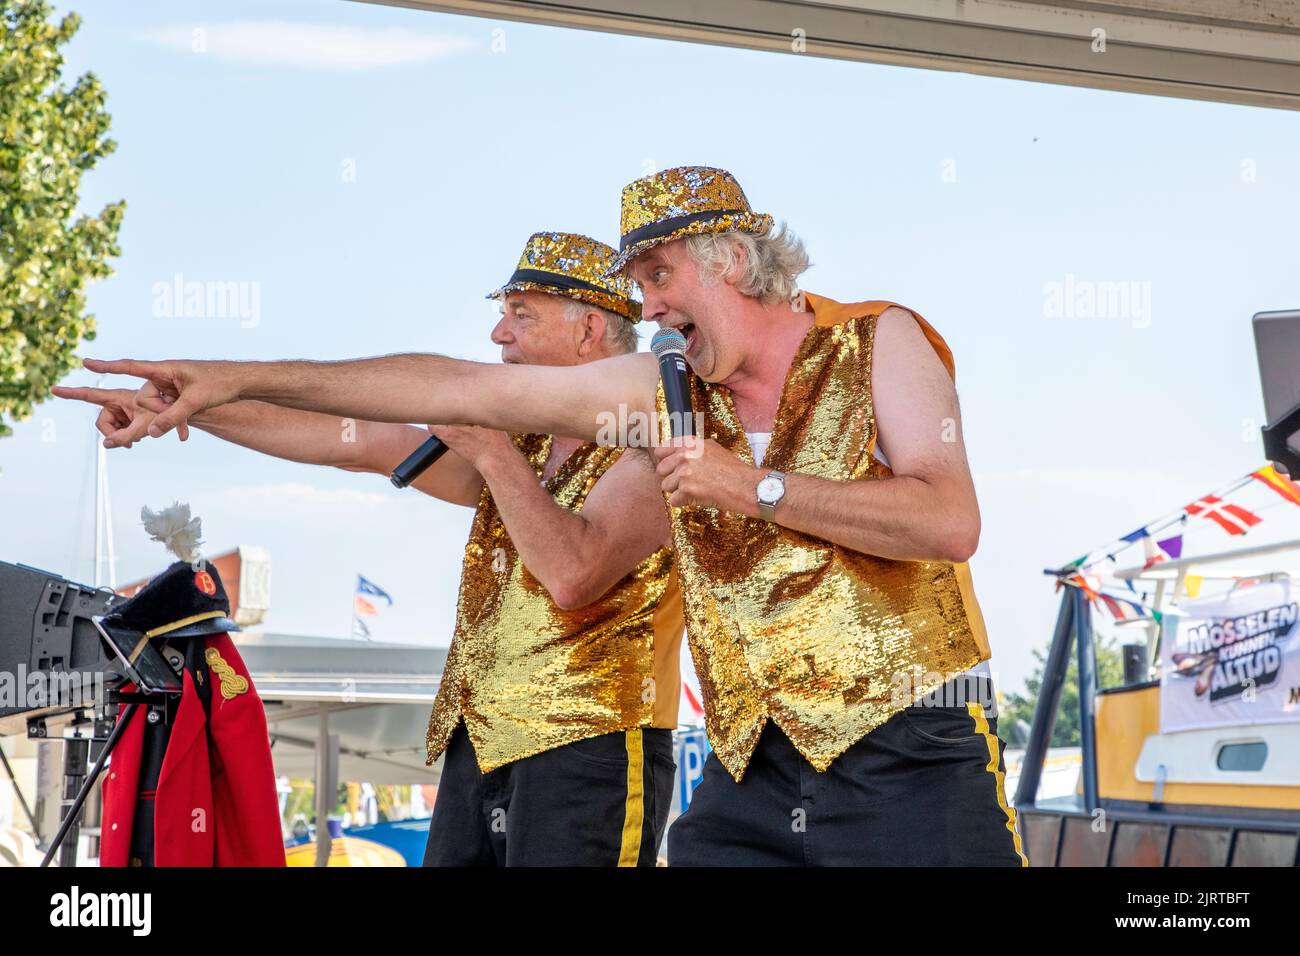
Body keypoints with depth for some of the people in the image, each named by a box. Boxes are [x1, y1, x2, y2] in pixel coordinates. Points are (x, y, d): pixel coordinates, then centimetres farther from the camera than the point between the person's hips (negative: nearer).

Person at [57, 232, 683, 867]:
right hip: (479, 749, 7)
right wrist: (179, 405, 11)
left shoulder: (651, 447, -7)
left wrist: (493, 453, -17)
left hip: (588, 750, -7)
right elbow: (352, 440, 14)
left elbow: (571, 576, -23)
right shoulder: (520, 445, 17)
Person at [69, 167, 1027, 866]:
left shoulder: (878, 342, 0)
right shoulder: (666, 389, 10)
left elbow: (950, 523, -14)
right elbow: (454, 386, 9)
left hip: (911, 753, -4)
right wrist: (239, 378, 8)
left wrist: (752, 486, -13)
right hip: (756, 772, 4)